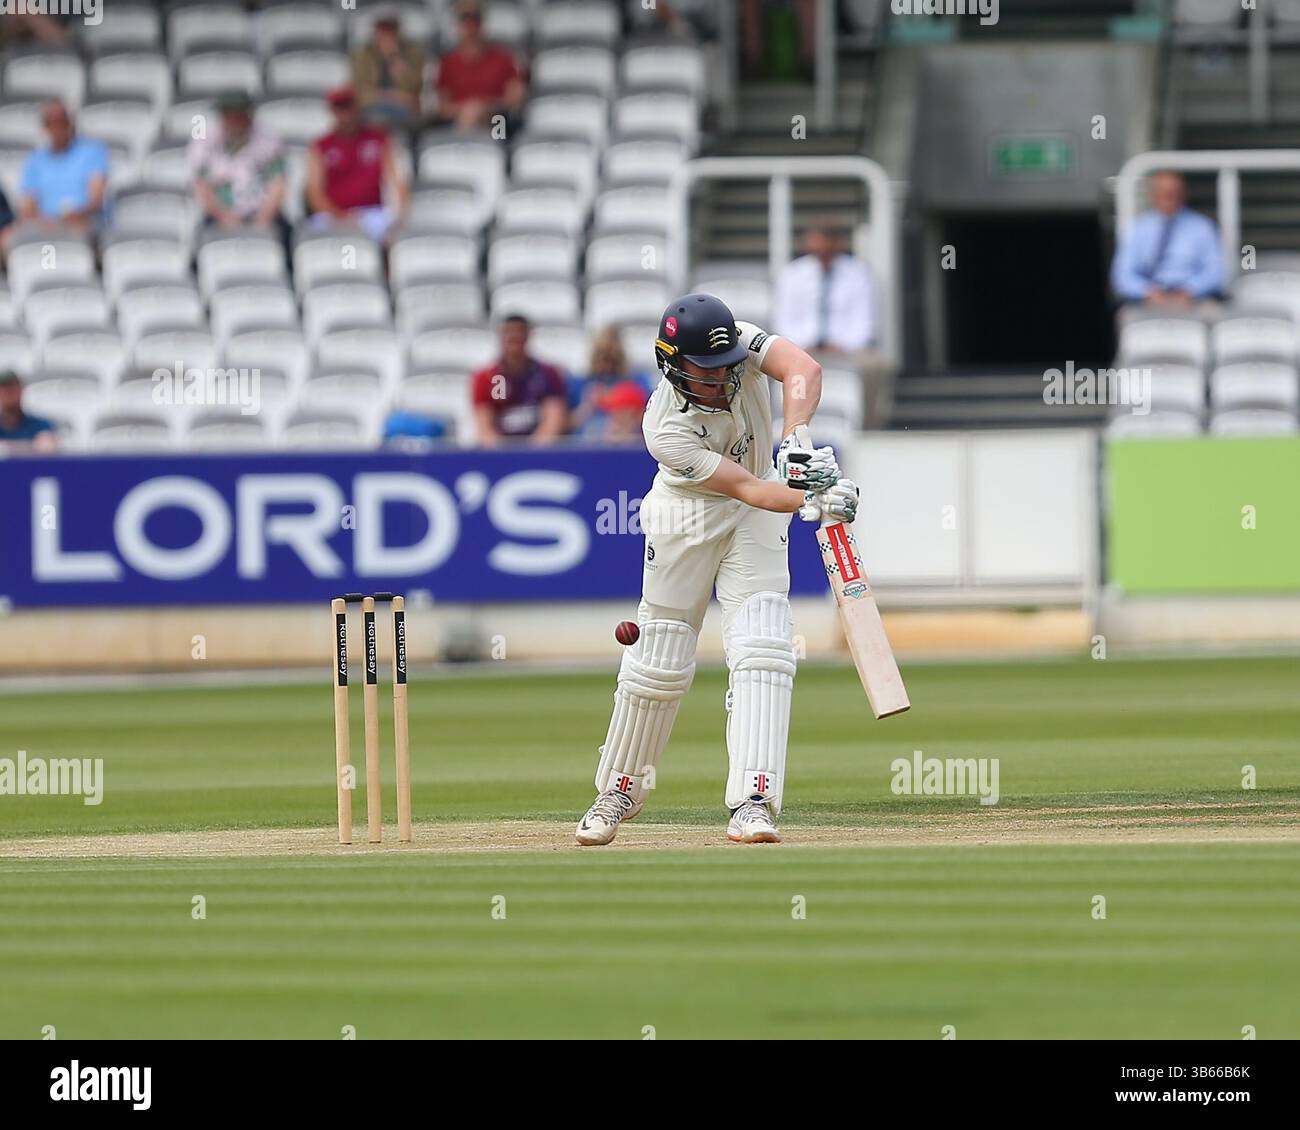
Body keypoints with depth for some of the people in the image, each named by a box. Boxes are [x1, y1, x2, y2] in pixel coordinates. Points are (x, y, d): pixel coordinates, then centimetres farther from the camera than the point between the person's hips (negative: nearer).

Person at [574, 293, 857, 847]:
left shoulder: (739, 343, -22)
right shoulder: (666, 430, -30)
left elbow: (803, 369, -39)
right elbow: (746, 488, -34)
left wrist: (795, 443, -53)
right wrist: (811, 502, -48)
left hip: (754, 522, 3)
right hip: (685, 516, -3)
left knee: (761, 650, -14)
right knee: (660, 661, 4)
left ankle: (752, 802, -21)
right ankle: (619, 791, 26)